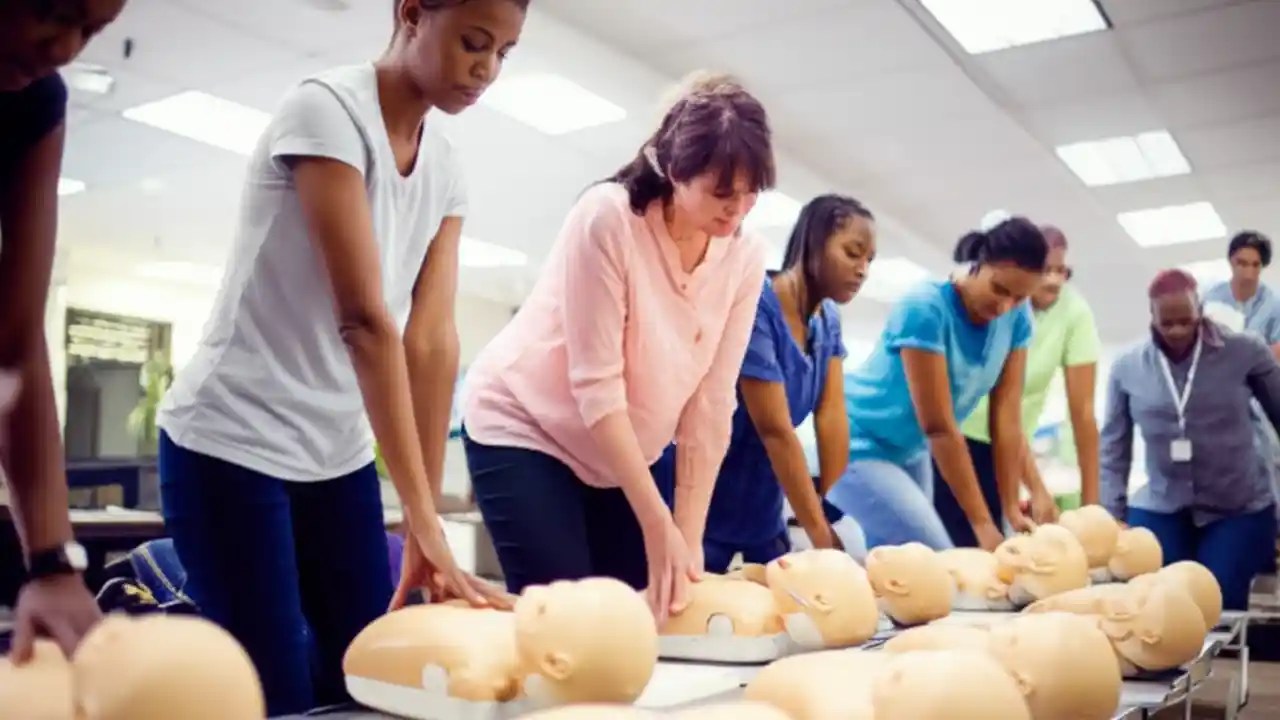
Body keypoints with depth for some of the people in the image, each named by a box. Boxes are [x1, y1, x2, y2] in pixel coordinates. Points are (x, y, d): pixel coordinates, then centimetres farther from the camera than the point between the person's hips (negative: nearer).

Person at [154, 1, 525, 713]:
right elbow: (365, 321, -27)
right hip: (232, 443, -7)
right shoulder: (327, 108, -19)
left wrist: (426, 523, -9)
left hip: (339, 454, 7)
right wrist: (426, 524, -28)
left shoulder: (448, 165, 3)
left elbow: (434, 339, -4)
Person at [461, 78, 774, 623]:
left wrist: (689, 536, -15)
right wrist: (659, 525, -25)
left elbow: (711, 403, -11)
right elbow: (596, 384, -26)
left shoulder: (745, 259, -10)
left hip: (620, 452, 5)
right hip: (525, 428, -5)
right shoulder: (607, 217, -24)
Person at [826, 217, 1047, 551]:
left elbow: (1007, 418, -8)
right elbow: (939, 426, -28)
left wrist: (1012, 509, -12)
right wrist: (982, 523, -27)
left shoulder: (1017, 317, -8)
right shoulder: (925, 308, -28)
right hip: (858, 445, -7)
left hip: (911, 452, 7)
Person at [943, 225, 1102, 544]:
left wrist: (1090, 503, -10)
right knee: (956, 549, -9)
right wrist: (1037, 490, -29)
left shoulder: (1074, 310, -10)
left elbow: (1082, 411, -10)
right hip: (957, 440, -3)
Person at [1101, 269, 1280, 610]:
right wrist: (1112, 514, 1)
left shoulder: (1246, 351, -7)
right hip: (1160, 510, 2)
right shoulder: (1127, 367, -2)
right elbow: (1113, 446, 5)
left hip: (1239, 510, -1)